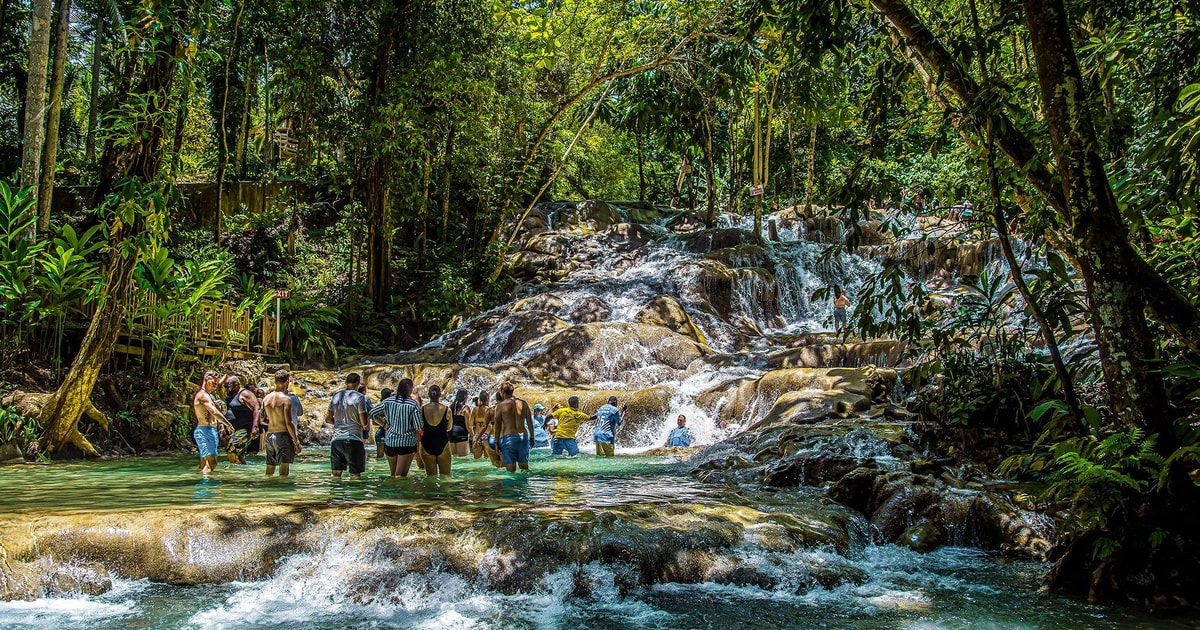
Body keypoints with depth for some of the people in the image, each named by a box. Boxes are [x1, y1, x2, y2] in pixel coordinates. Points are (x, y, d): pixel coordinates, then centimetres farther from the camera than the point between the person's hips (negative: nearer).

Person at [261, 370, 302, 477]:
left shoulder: (266, 399, 9)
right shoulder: (286, 399, -10)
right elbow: (288, 423, -13)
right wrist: (296, 442, -10)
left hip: (269, 435, 6)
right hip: (283, 435, -6)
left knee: (269, 473, 11)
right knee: (284, 468, -6)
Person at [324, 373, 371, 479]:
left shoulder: (335, 396, 9)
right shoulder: (359, 397, -7)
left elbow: (327, 419, 14)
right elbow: (364, 423, -10)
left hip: (336, 439, 5)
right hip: (353, 440, -5)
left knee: (336, 474, 9)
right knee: (355, 474, 0)